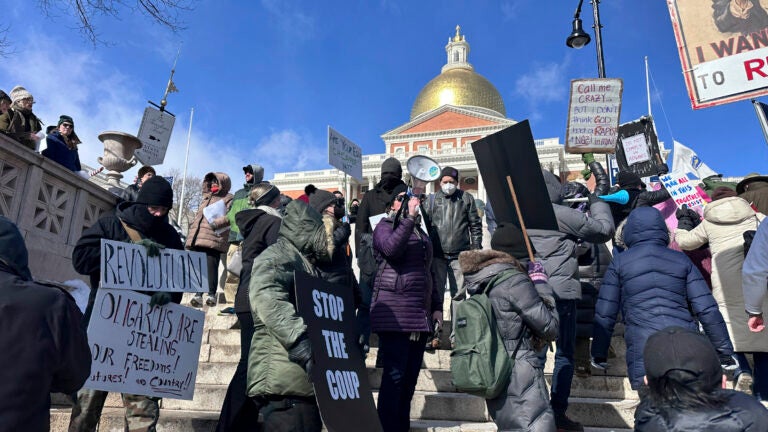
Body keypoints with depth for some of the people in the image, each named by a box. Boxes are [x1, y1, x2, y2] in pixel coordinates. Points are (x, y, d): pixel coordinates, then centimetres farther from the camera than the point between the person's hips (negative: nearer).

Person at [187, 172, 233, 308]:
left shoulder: (228, 199, 5)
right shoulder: (206, 198, 29)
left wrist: (216, 223, -22)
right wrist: (191, 233, 24)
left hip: (214, 239, -7)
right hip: (197, 239, 7)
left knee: (211, 266, -9)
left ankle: (211, 294, -3)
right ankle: (198, 295, 4)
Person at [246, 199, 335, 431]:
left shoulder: (306, 264, 23)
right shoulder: (275, 258, -8)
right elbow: (270, 302, -27)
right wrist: (303, 345, -36)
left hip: (307, 380, 10)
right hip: (285, 380, -10)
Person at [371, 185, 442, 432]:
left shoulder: (420, 232, 22)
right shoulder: (385, 226, 2)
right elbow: (391, 248, -21)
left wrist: (436, 306, 19)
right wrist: (410, 216, -17)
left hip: (421, 315, 7)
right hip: (394, 314, -7)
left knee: (410, 378, 9)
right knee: (394, 377, -9)